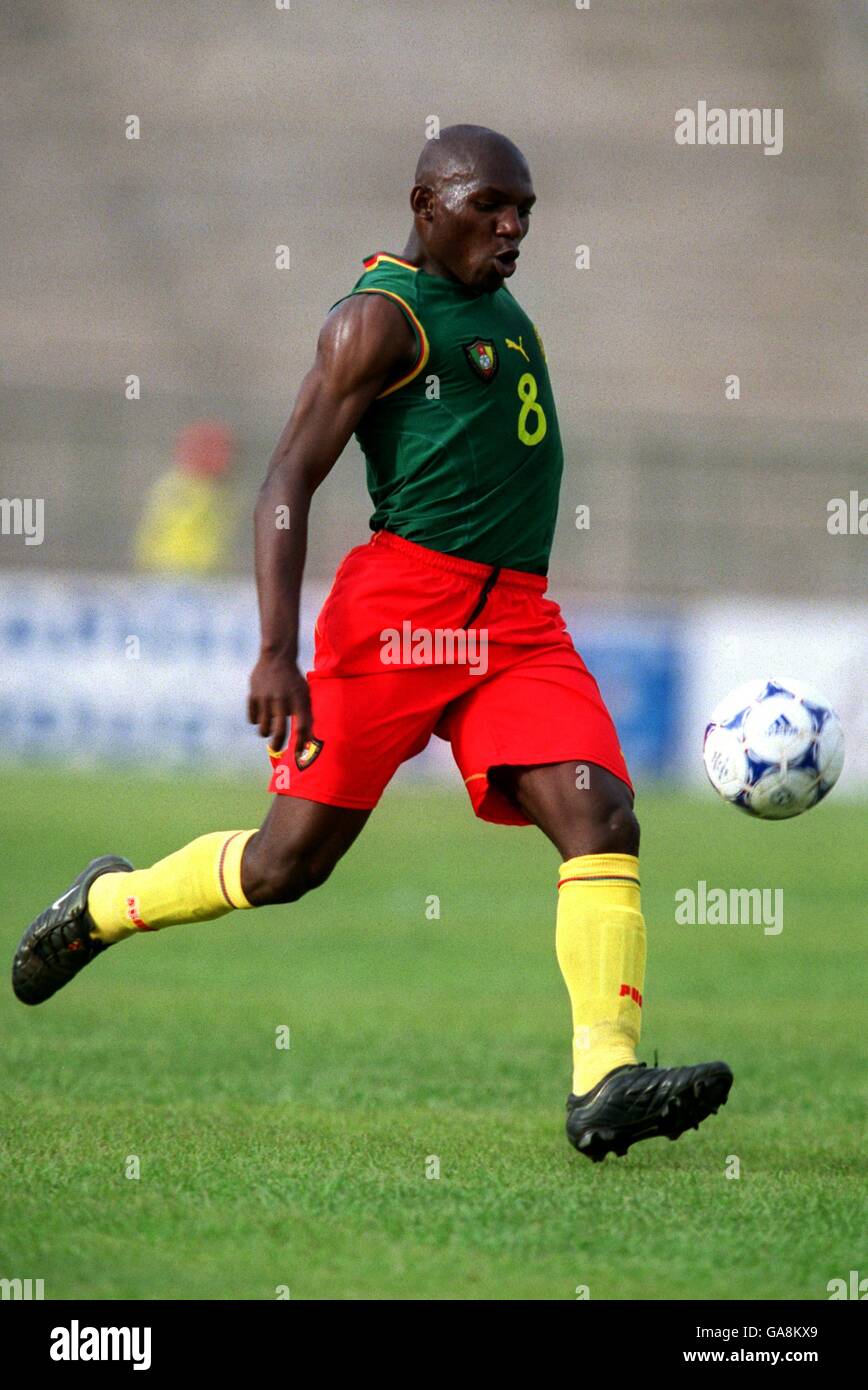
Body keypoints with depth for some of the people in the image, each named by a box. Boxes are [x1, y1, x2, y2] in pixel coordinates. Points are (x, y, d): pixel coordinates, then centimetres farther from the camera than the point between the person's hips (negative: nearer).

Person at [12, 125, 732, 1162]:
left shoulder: (498, 309, 22)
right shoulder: (380, 317, -4)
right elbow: (287, 483, -11)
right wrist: (277, 651, -22)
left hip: (517, 623, 7)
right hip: (402, 599, -7)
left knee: (602, 819, -15)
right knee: (291, 860, -2)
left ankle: (605, 1085, -25)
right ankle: (106, 905, 25)